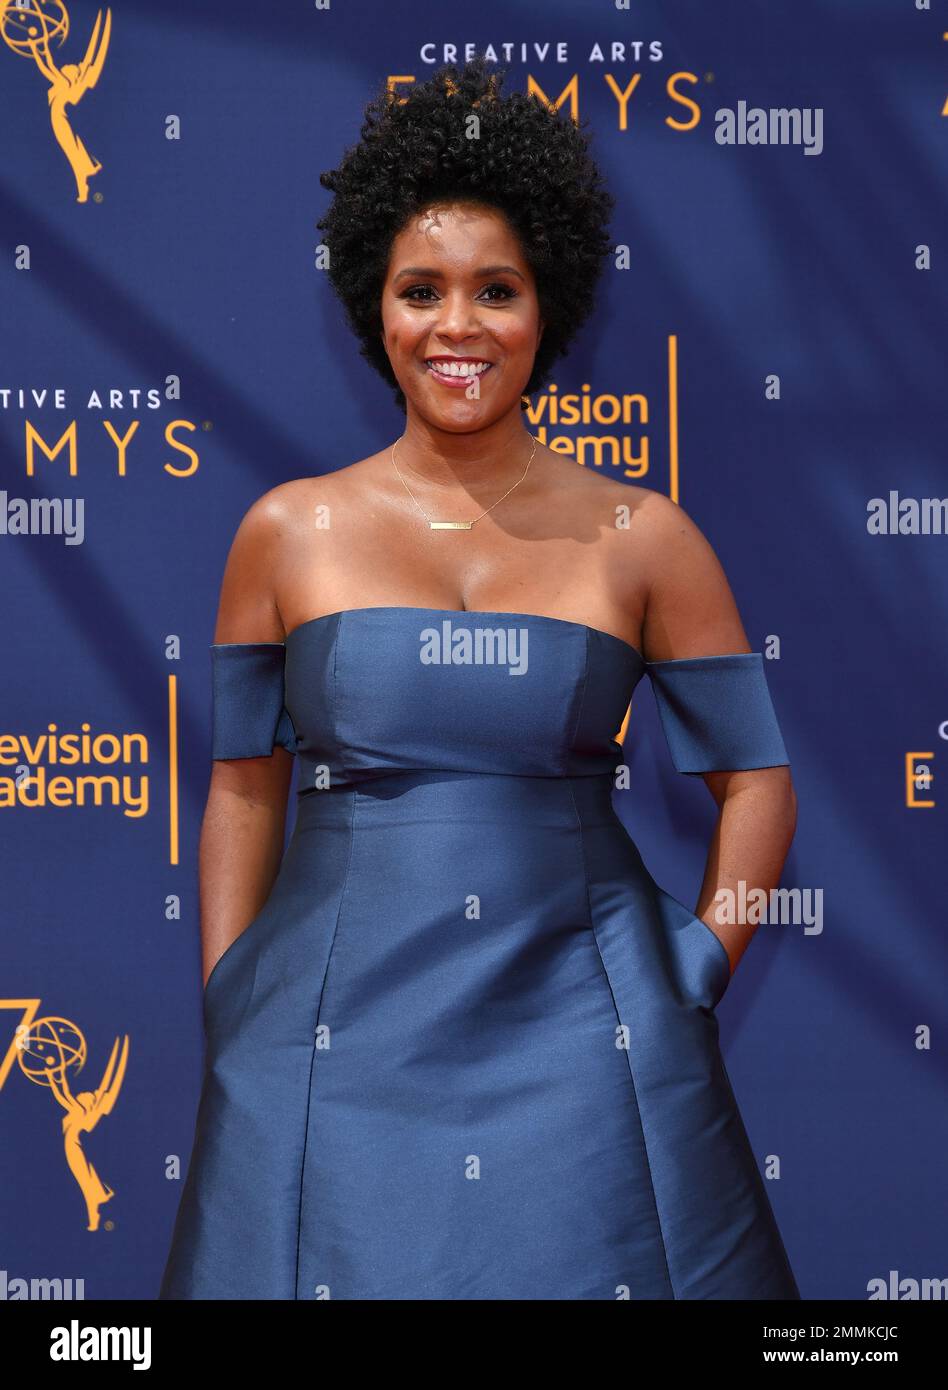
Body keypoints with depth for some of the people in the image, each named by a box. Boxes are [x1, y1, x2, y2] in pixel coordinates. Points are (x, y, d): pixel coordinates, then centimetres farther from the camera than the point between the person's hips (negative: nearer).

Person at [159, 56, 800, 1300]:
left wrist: (692, 985, 1)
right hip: (337, 1040, 1)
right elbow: (243, 792, 7)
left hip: (579, 1039, 0)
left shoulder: (643, 540, 0)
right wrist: (233, 1030, 4)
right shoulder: (290, 531, 3)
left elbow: (757, 783, 6)